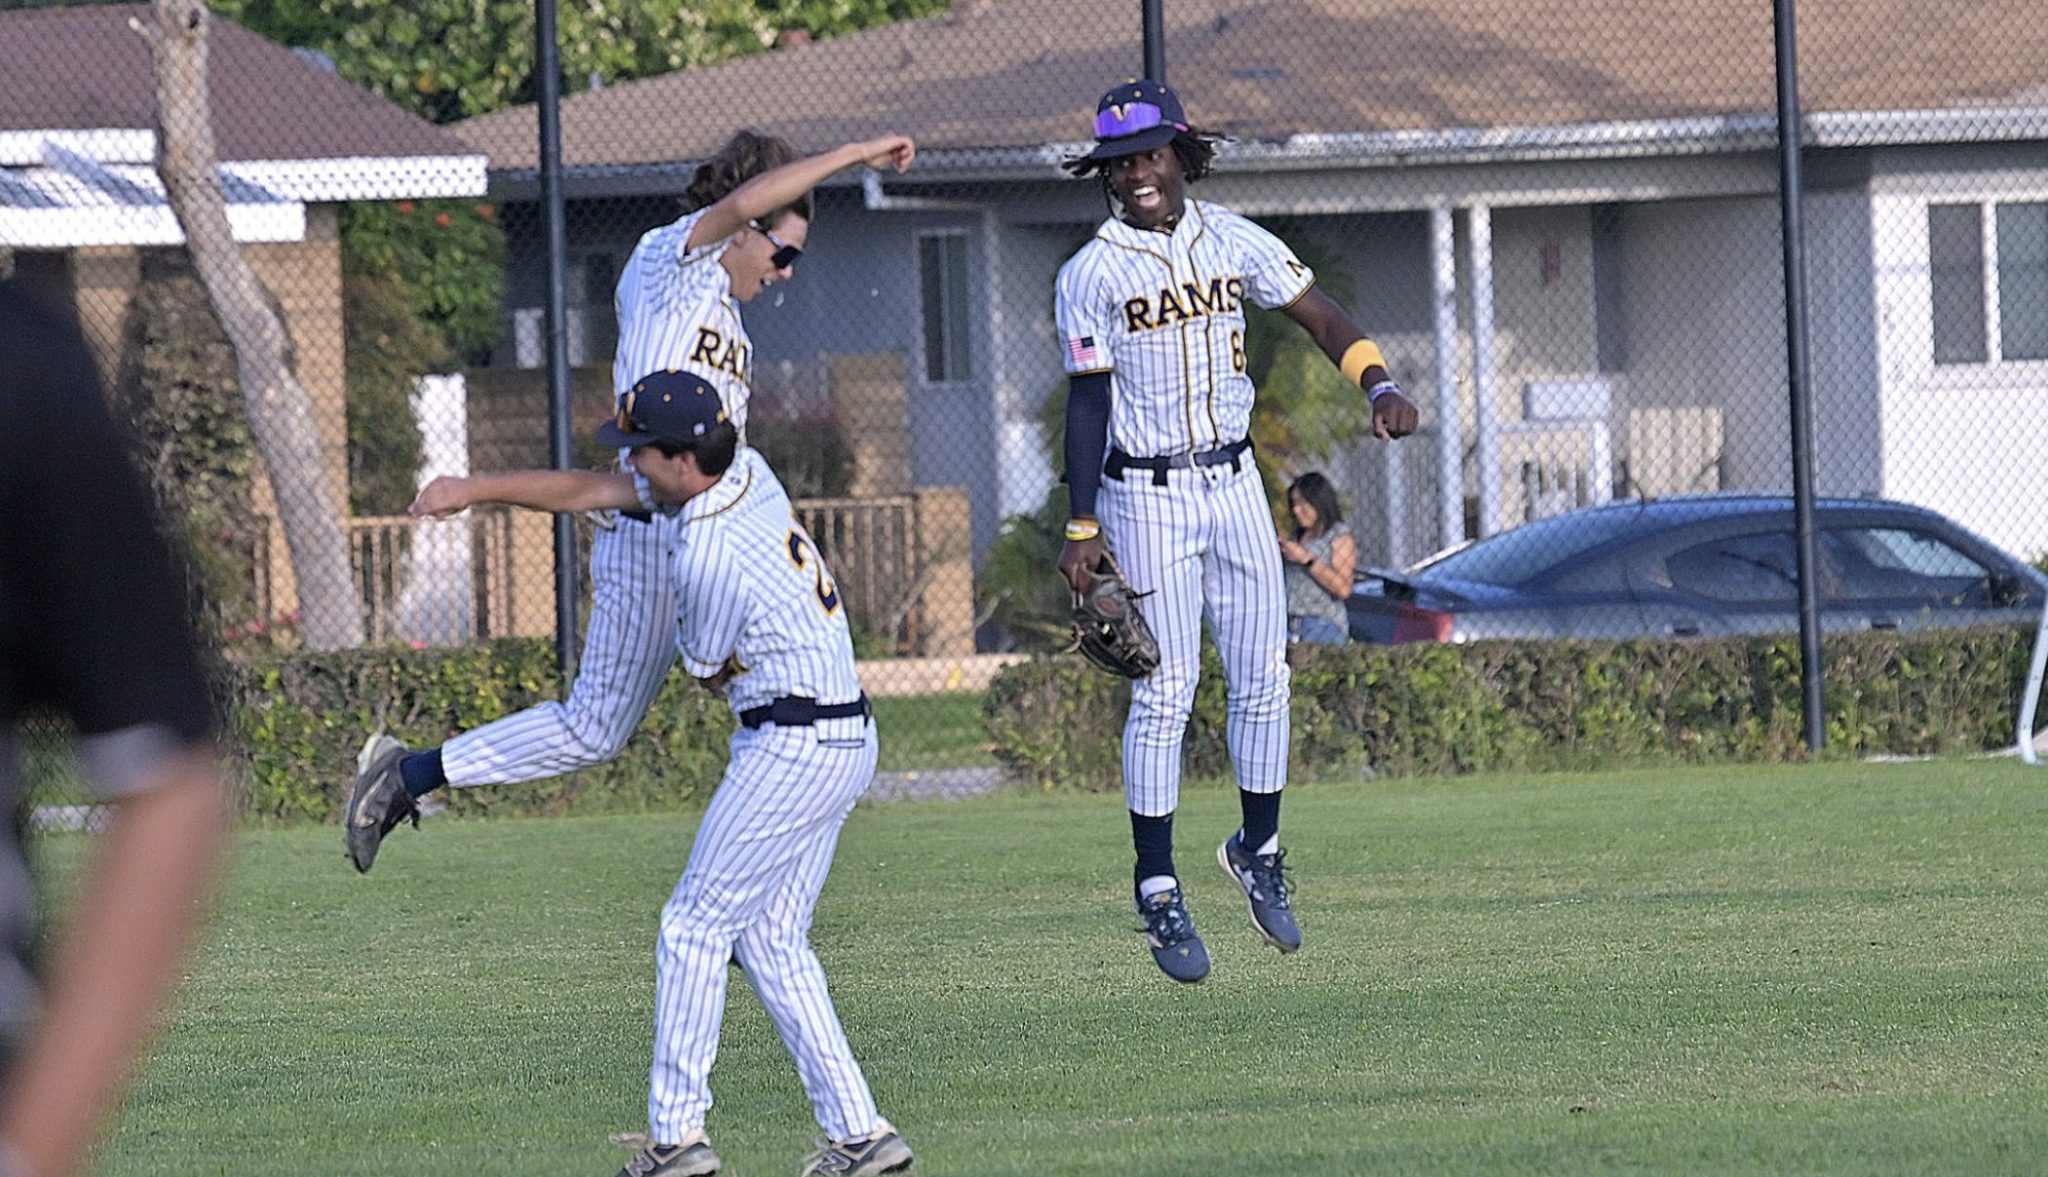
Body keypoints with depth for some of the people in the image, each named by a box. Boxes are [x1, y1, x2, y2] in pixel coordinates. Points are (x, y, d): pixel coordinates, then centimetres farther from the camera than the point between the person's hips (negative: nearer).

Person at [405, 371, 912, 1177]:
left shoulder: (709, 555, -22)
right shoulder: (742, 471, 6)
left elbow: (708, 671, -5)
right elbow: (593, 491, 15)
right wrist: (477, 489, 17)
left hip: (791, 745, -10)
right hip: (848, 741, 10)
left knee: (694, 928, -2)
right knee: (770, 942, 12)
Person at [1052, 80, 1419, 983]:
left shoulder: (1233, 242, 3)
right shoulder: (1093, 274, -7)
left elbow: (1322, 316, 4)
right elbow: (1088, 402, -7)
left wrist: (1380, 386, -14)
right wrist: (1082, 528, -10)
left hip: (1234, 481, 4)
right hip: (1146, 495, -4)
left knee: (1263, 680, 6)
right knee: (1164, 695, -6)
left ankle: (1258, 853, 25)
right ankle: (1158, 891, 2)